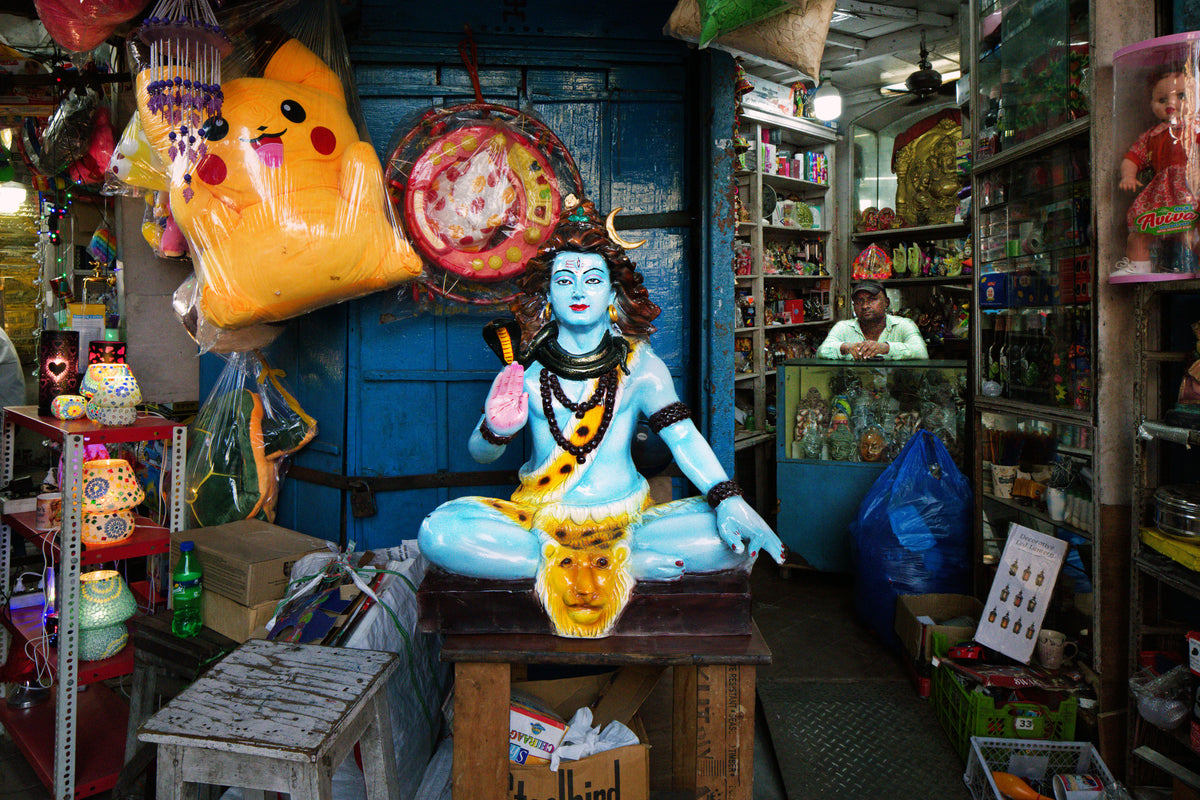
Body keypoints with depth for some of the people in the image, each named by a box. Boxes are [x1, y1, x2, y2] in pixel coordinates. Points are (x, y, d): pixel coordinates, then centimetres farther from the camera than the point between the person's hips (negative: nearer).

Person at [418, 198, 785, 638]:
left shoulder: (638, 363, 4)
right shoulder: (526, 367, 5)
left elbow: (683, 437, -6)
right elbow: (479, 454, 5)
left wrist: (729, 500, -23)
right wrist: (497, 429, -19)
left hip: (624, 517, 0)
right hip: (540, 517, 1)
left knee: (734, 536, -23)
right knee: (439, 532, -27)